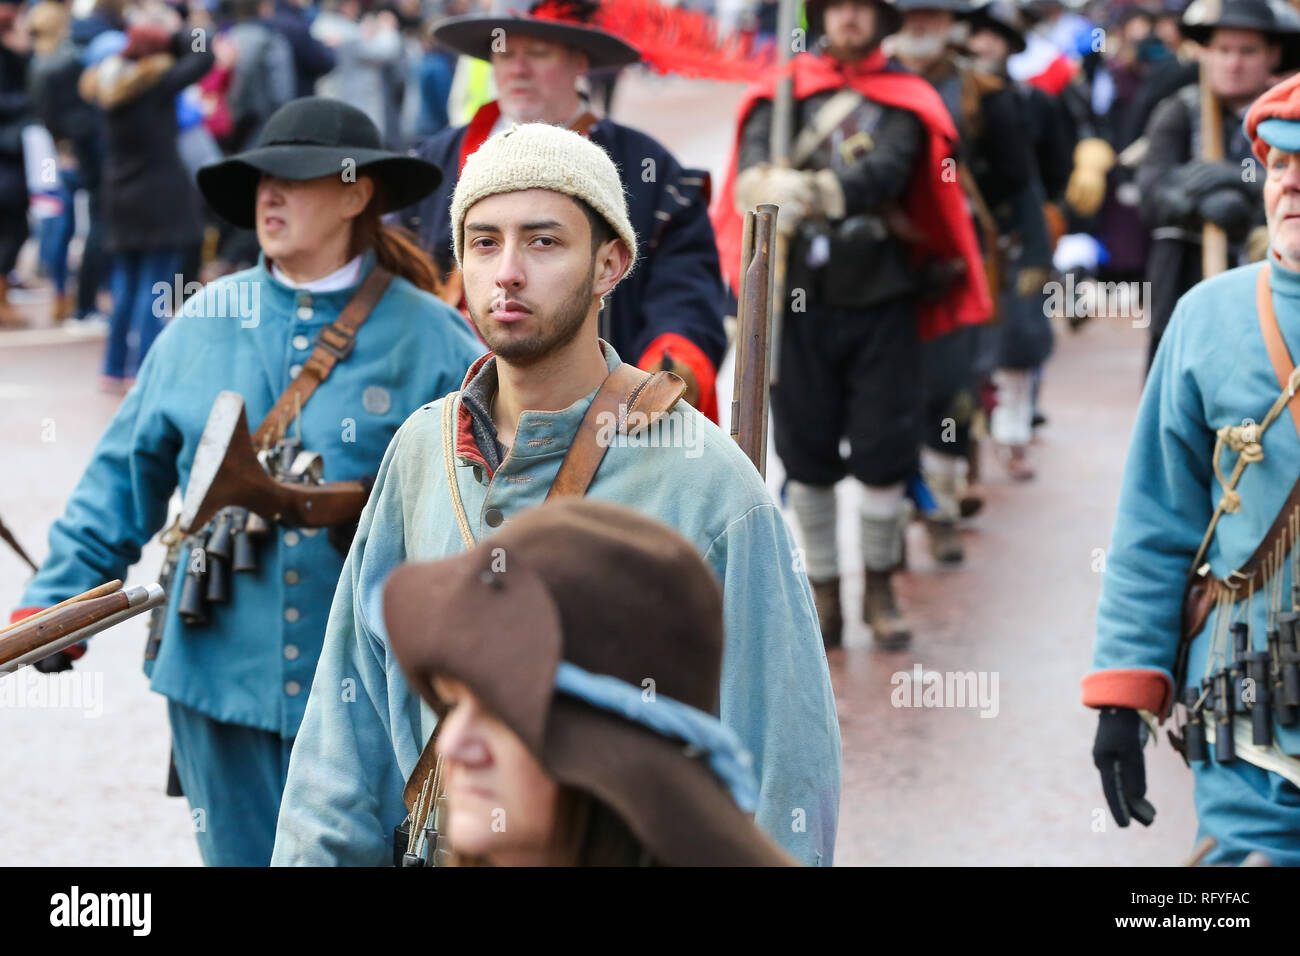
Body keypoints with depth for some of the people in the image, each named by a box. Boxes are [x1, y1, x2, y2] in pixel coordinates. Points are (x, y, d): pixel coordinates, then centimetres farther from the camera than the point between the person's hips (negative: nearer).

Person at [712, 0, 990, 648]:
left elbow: (888, 171, -14)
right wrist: (767, 184, -35)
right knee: (806, 451, 5)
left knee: (883, 449, 0)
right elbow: (751, 167, -10)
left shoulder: (906, 101, 6)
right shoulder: (783, 94, 9)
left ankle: (880, 585, 19)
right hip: (799, 295, 1)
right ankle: (823, 590, 17)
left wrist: (819, 192, -33)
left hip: (882, 298, 0)